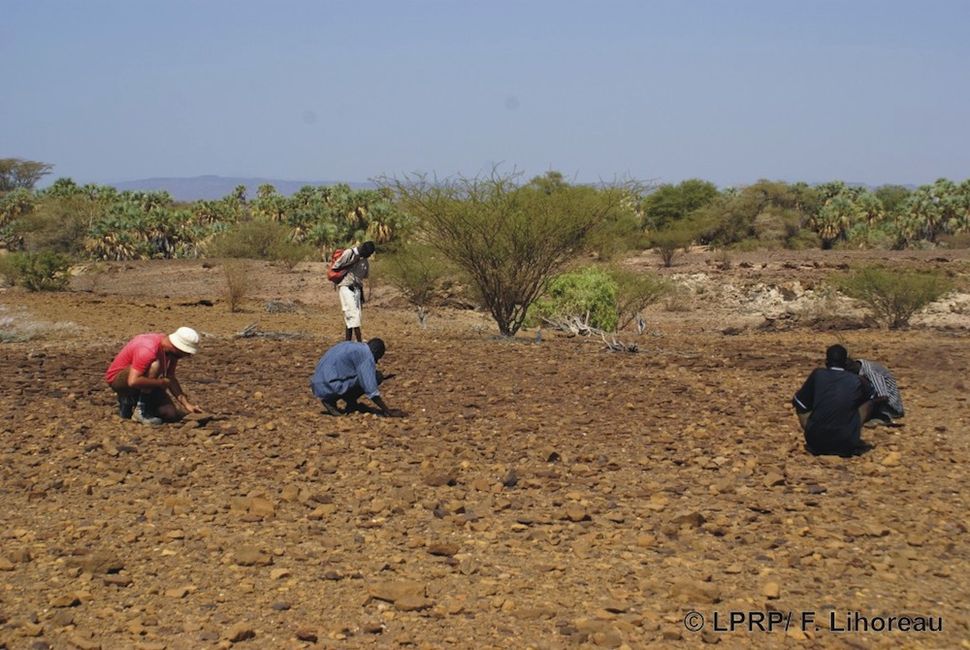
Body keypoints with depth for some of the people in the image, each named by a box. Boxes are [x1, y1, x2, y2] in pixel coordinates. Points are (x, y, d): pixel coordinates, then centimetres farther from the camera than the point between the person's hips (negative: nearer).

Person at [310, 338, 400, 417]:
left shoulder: (352, 346, 20)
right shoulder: (367, 355, -8)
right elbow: (371, 391, -14)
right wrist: (388, 411, -7)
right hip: (329, 386, -9)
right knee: (377, 377, -8)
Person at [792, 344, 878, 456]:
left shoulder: (817, 375, -2)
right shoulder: (856, 381, 1)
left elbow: (799, 403, 7)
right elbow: (873, 396, 23)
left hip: (816, 443, 0)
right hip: (847, 444, 0)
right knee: (867, 401, 18)